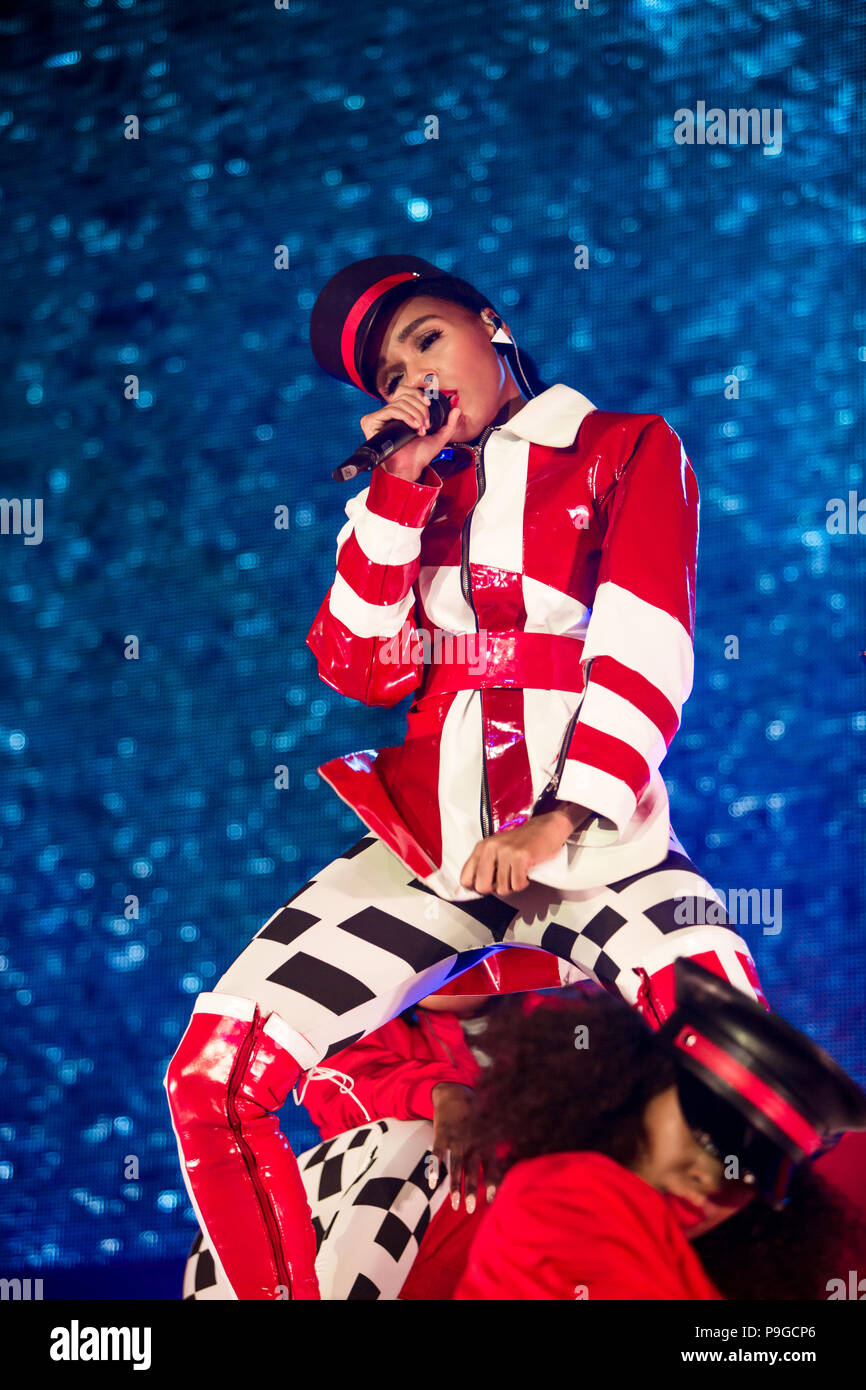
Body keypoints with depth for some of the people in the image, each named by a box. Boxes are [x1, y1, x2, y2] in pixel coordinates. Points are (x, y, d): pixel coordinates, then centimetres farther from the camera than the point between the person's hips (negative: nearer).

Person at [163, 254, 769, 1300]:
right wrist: (401, 487, 2)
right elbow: (365, 673, 7)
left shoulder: (630, 449, 9)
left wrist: (557, 822, -16)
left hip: (594, 833, -3)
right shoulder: (414, 491, 20)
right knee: (212, 1075, -12)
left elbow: (645, 650, -5)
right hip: (430, 829, 4)